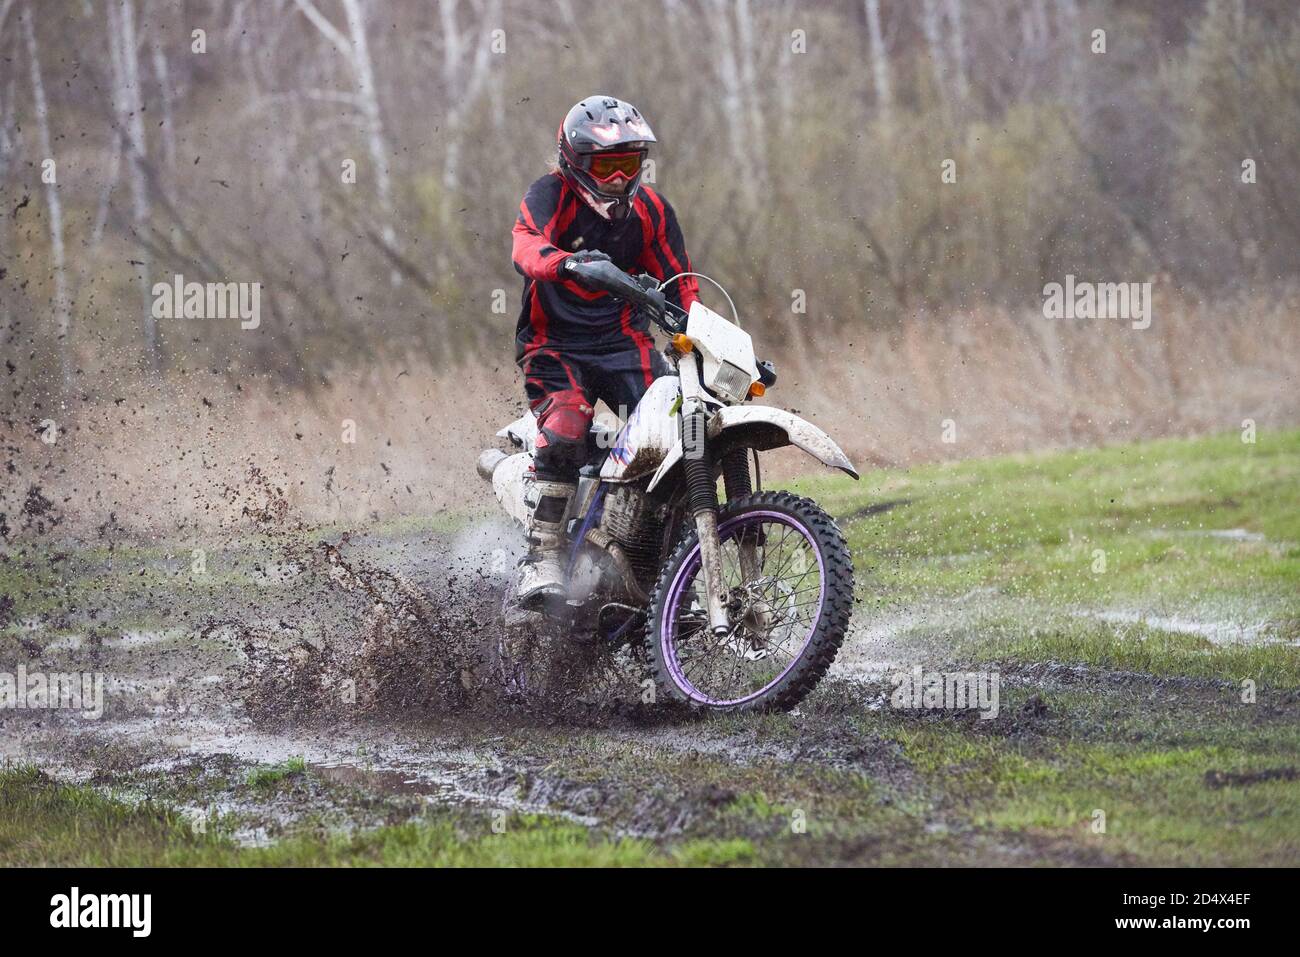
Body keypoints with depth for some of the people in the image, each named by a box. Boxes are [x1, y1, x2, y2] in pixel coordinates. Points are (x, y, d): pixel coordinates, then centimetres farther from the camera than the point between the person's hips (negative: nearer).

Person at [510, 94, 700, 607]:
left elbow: (681, 288, 12)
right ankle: (543, 557, -24)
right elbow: (526, 247, -28)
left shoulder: (651, 210, 7)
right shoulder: (550, 195, -7)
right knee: (565, 432, -29)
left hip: (624, 344, 3)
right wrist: (567, 263, -50)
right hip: (554, 346, -3)